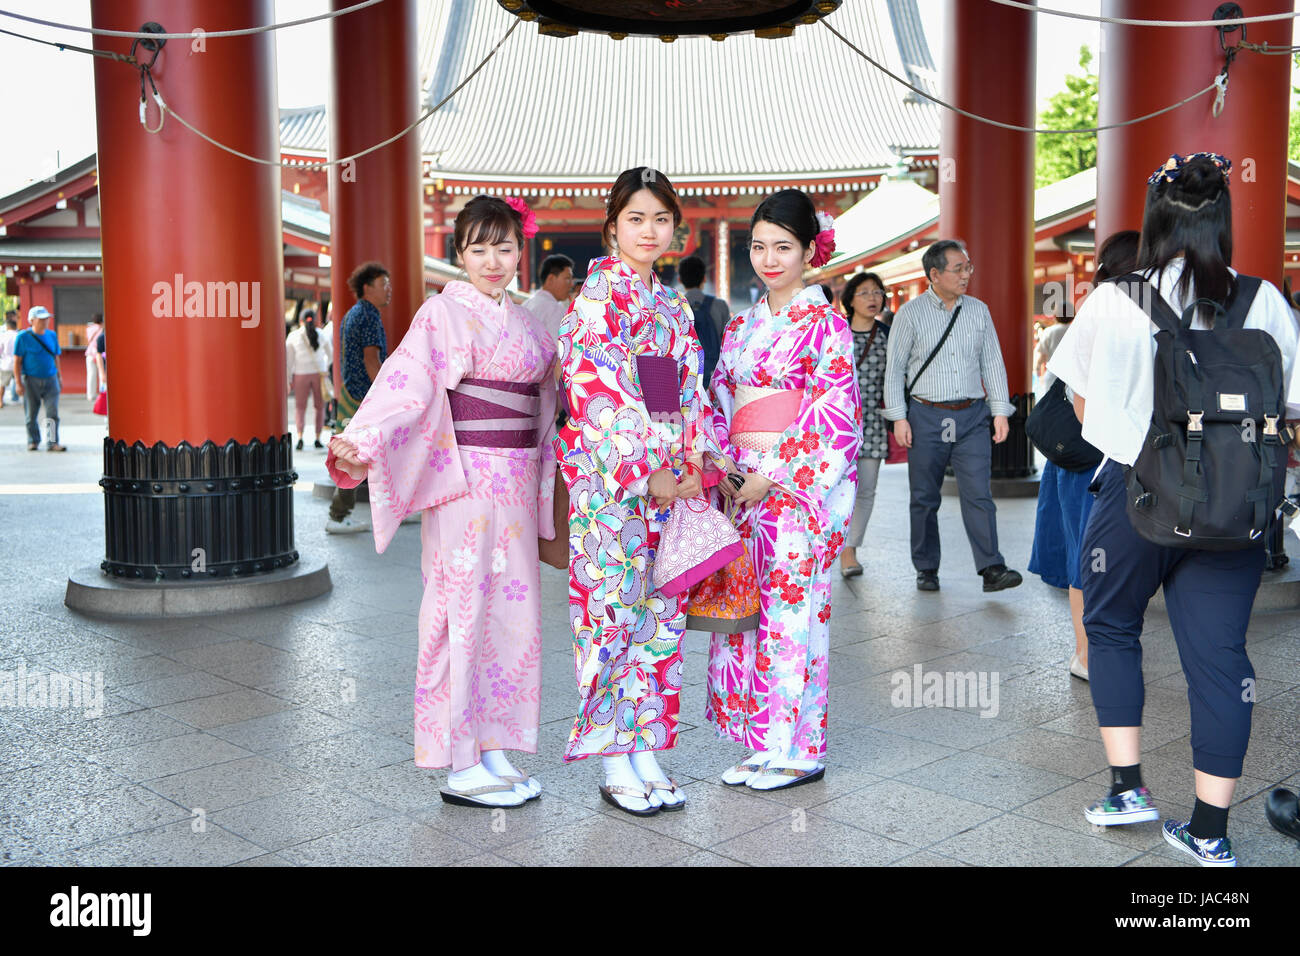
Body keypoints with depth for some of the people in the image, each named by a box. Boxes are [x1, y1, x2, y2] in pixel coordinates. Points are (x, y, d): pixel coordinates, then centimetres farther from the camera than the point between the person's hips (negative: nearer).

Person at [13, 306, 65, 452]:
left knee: (52, 413, -7)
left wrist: (59, 377, 16)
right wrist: (19, 383, -8)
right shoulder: (23, 337, -4)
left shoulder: (52, 335, 8)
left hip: (51, 379, 2)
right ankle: (33, 441, 23)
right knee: (32, 414, 7)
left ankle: (52, 442, -6)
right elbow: (17, 361, -3)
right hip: (31, 380, -2)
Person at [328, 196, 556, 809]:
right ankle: (461, 766, 5)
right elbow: (404, 384, -19)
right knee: (462, 610, -4)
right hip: (462, 481, -7)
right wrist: (359, 444, -32)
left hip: (515, 484, 7)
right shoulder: (443, 314, -5)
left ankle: (496, 748, 18)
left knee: (512, 609, 8)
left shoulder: (528, 325, 16)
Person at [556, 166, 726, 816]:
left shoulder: (671, 304, 16)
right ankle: (614, 764, 8)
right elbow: (596, 391, -15)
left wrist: (696, 461, 1)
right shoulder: (599, 295, -6)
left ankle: (646, 751, 19)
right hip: (611, 480, -7)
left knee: (659, 614, 9)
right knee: (612, 613, -2)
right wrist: (646, 472, -19)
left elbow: (688, 392, 16)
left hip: (669, 481, 7)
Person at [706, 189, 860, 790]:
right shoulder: (741, 327, 15)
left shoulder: (824, 324, -5)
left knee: (791, 612, -3)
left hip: (799, 487, -7)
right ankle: (762, 745, 19)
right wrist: (726, 470, 1)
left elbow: (837, 416, -11)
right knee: (746, 610, 8)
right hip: (744, 488, 7)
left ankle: (800, 751, 10)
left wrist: (775, 478, -14)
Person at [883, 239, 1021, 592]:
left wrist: (1000, 410, 6)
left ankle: (991, 569, -9)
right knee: (925, 497, 6)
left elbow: (993, 363, 13)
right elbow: (894, 368, 1)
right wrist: (899, 417, -6)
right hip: (927, 417, -2)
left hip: (971, 417, 2)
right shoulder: (911, 313, 0)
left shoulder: (978, 311, 10)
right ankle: (926, 569, 16)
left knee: (978, 493, -7)